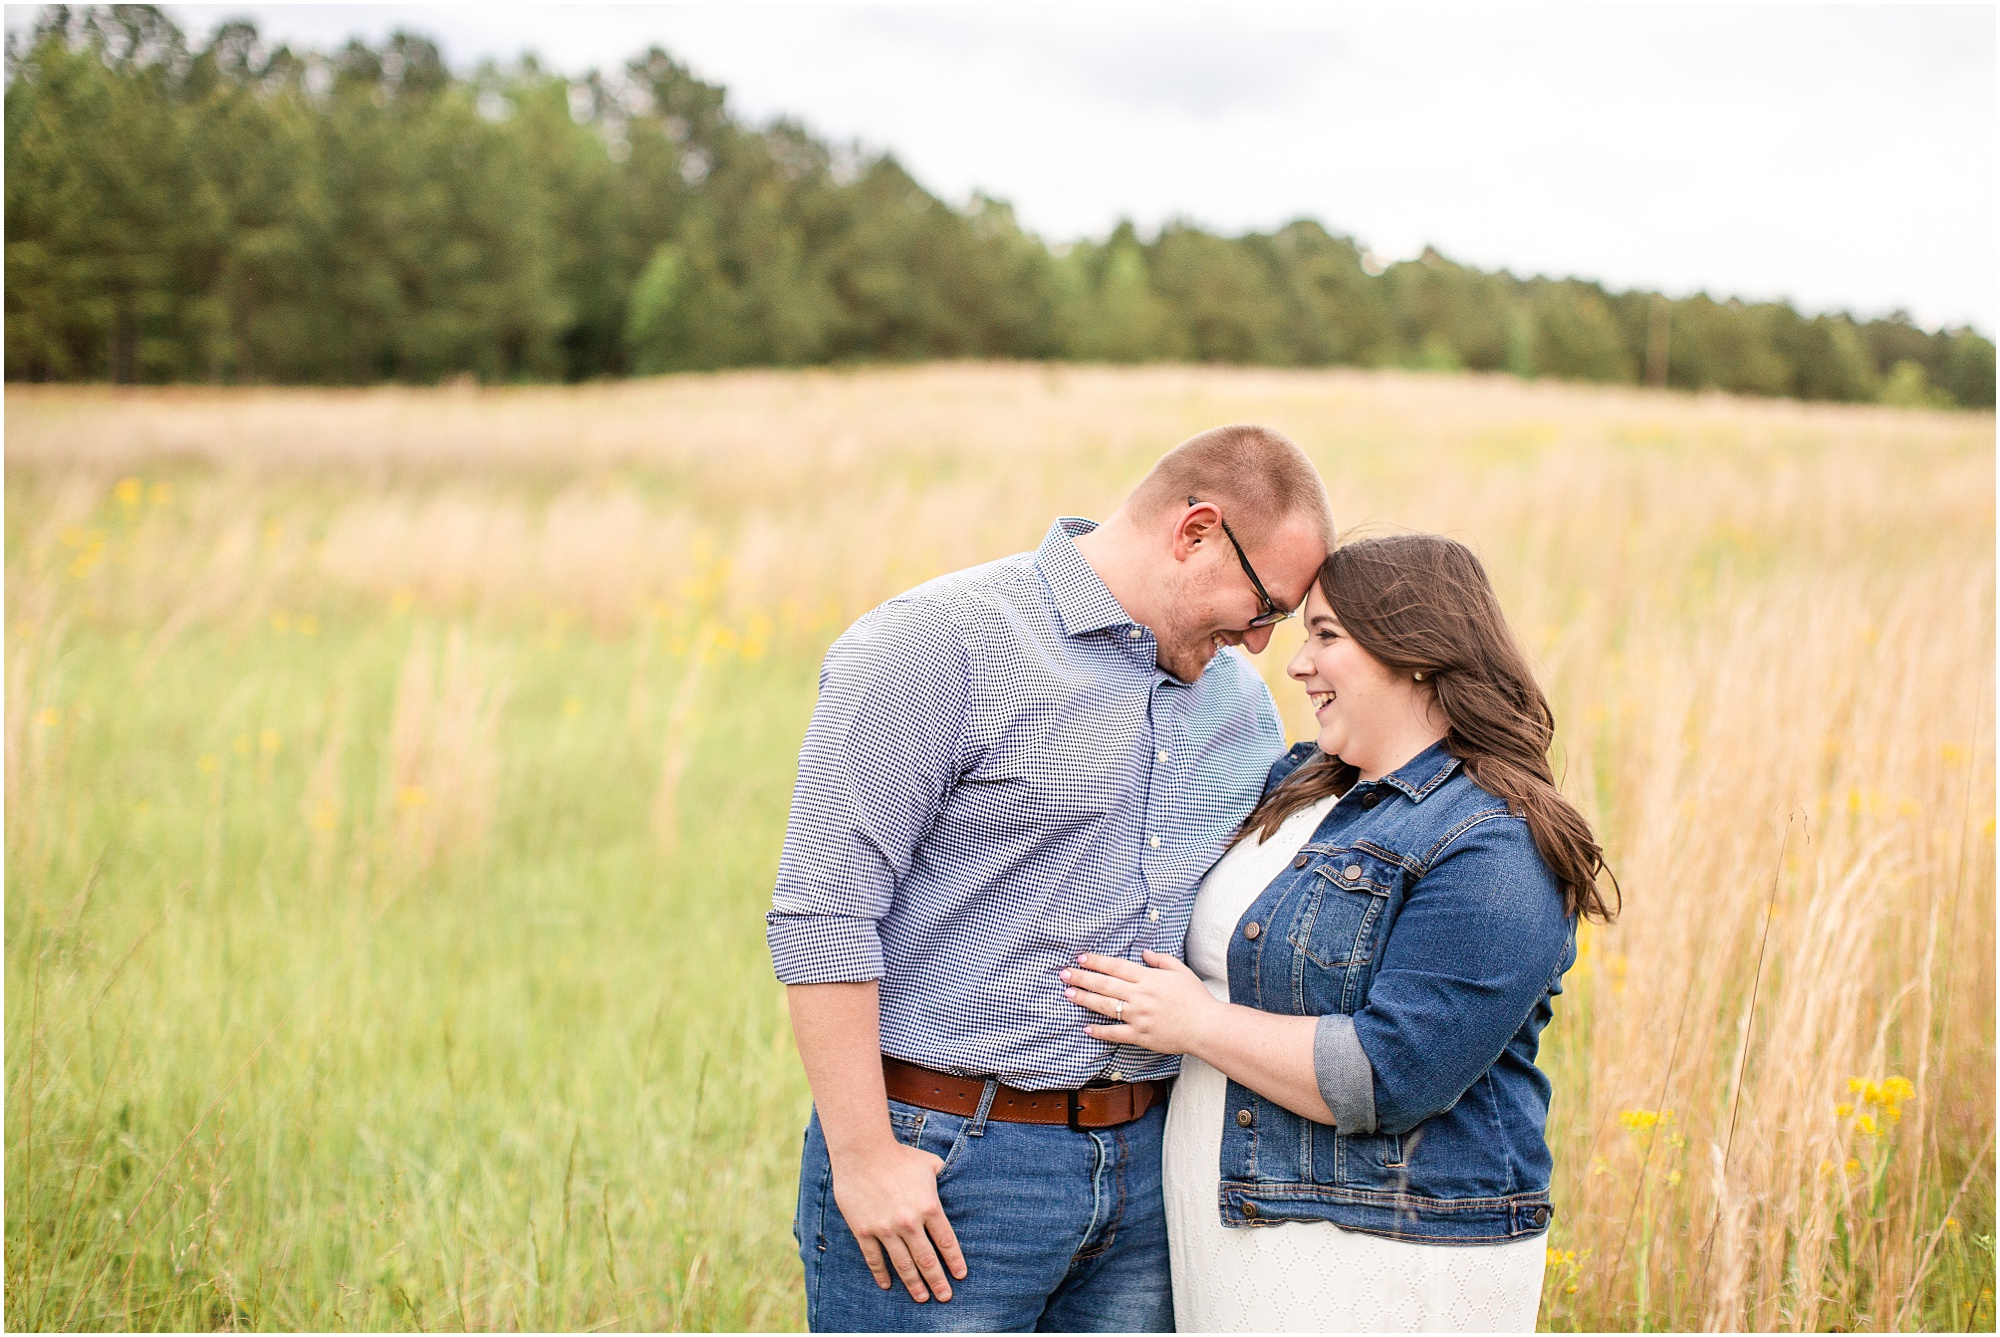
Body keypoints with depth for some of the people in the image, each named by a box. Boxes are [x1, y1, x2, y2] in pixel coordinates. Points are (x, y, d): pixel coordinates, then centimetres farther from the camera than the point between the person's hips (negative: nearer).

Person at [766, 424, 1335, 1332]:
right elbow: (822, 912, -15)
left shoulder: (1239, 698, 12)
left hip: (1148, 1163, 7)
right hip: (943, 1164, -6)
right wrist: (863, 1155, -16)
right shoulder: (937, 643, -10)